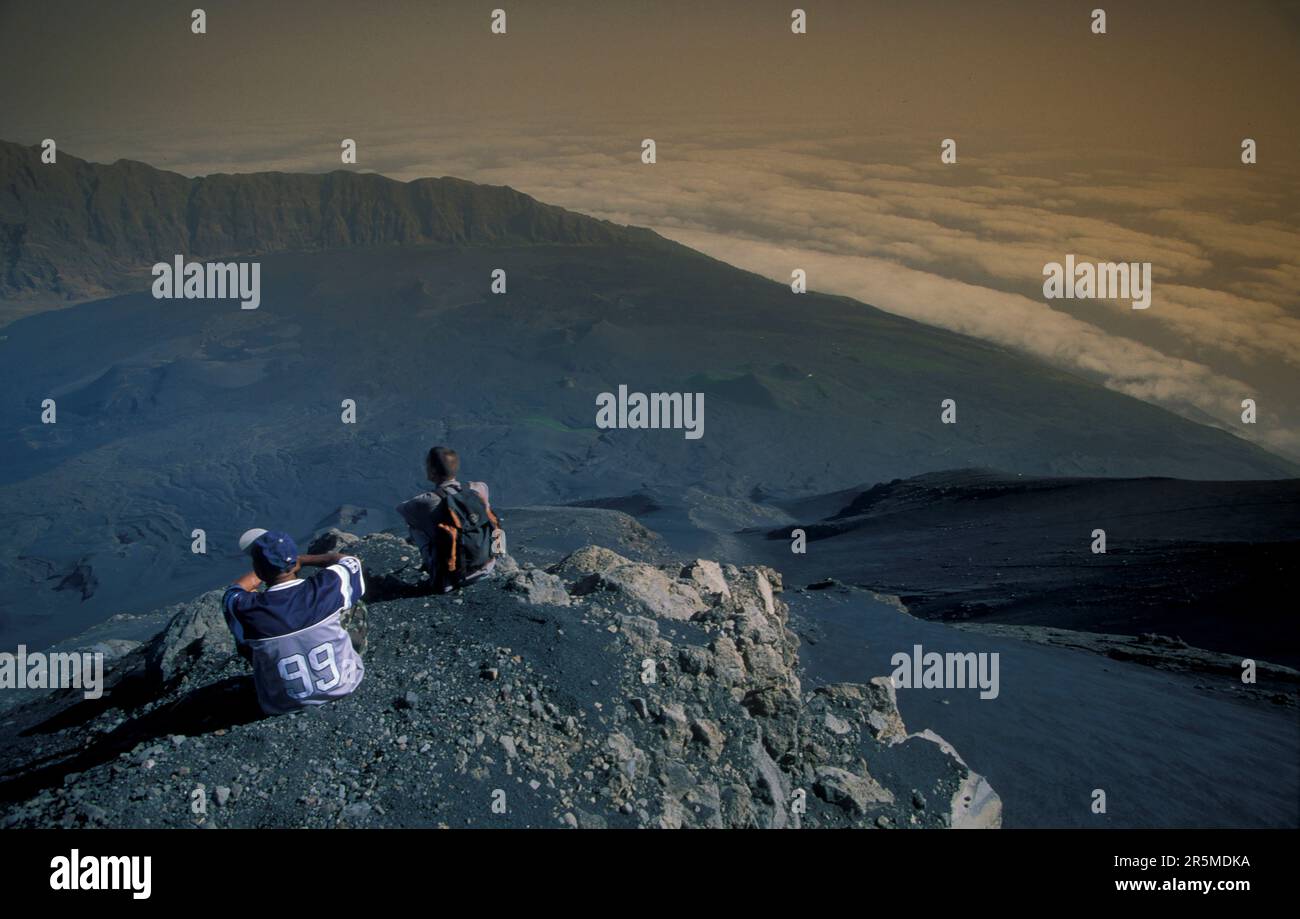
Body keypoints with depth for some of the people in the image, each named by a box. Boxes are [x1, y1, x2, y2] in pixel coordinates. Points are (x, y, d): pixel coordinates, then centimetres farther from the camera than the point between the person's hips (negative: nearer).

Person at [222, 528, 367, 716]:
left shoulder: (247, 611, -24)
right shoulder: (328, 587, -23)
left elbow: (233, 591, 4)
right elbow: (351, 561, 4)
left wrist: (265, 566, 16)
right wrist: (302, 560, 11)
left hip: (286, 706, 0)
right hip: (345, 684, 1)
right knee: (354, 604, 17)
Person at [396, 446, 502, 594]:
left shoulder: (429, 502, -20)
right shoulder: (478, 490, -6)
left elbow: (401, 508, 3)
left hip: (451, 578, -4)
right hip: (487, 568, 5)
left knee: (414, 522, 8)